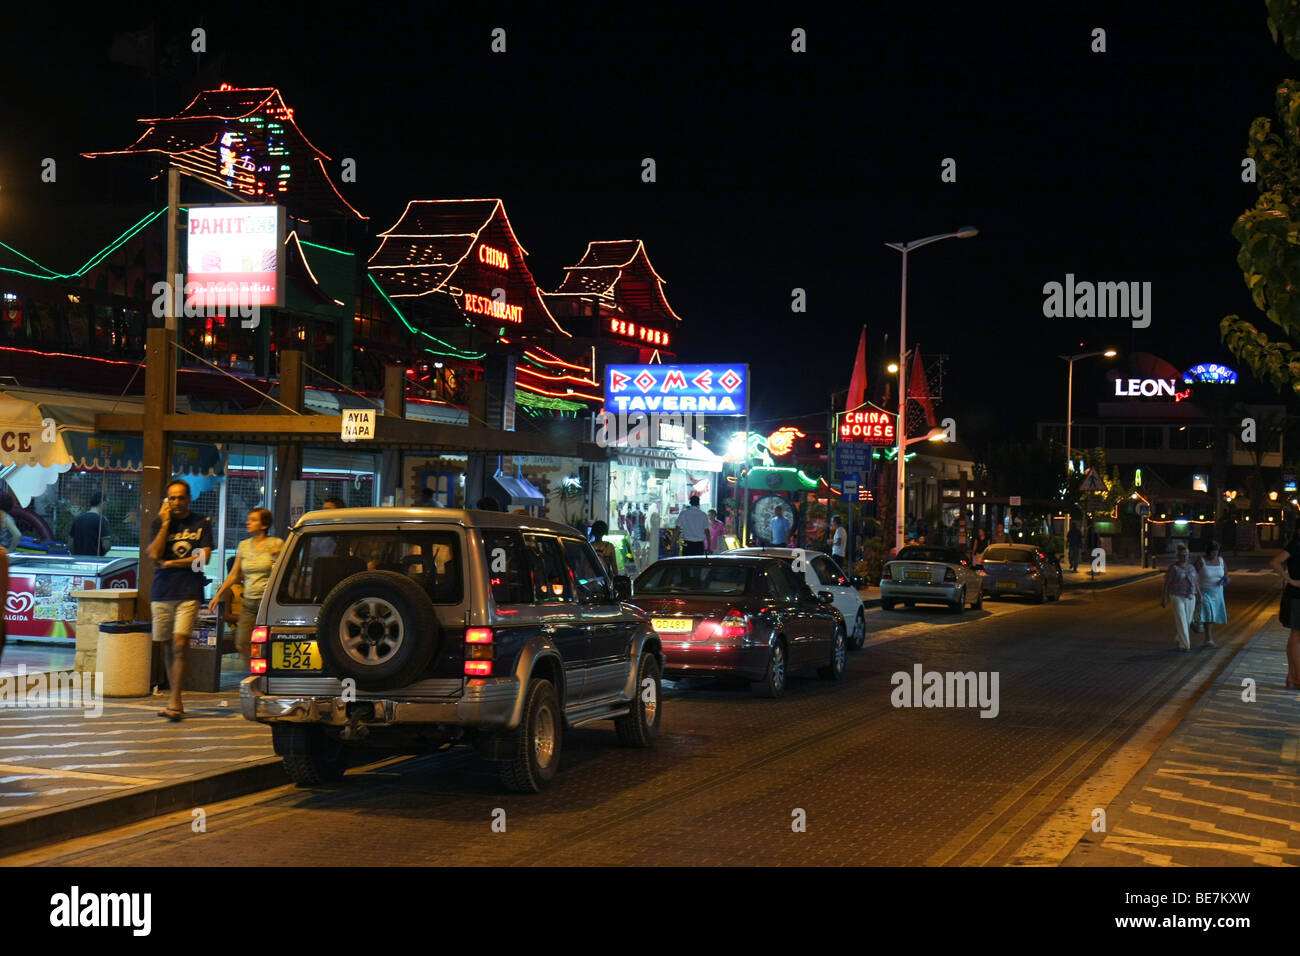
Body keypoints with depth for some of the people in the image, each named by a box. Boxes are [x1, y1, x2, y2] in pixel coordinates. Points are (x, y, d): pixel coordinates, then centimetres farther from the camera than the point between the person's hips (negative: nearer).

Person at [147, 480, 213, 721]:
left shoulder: (201, 524, 7)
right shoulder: (159, 523, 11)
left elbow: (203, 558, -3)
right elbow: (155, 554, -5)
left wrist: (170, 563, -3)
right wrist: (166, 523, -5)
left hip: (188, 593, -3)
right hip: (162, 593, 3)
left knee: (179, 646, -13)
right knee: (169, 649, 6)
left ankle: (174, 702, -15)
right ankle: (175, 701, 12)